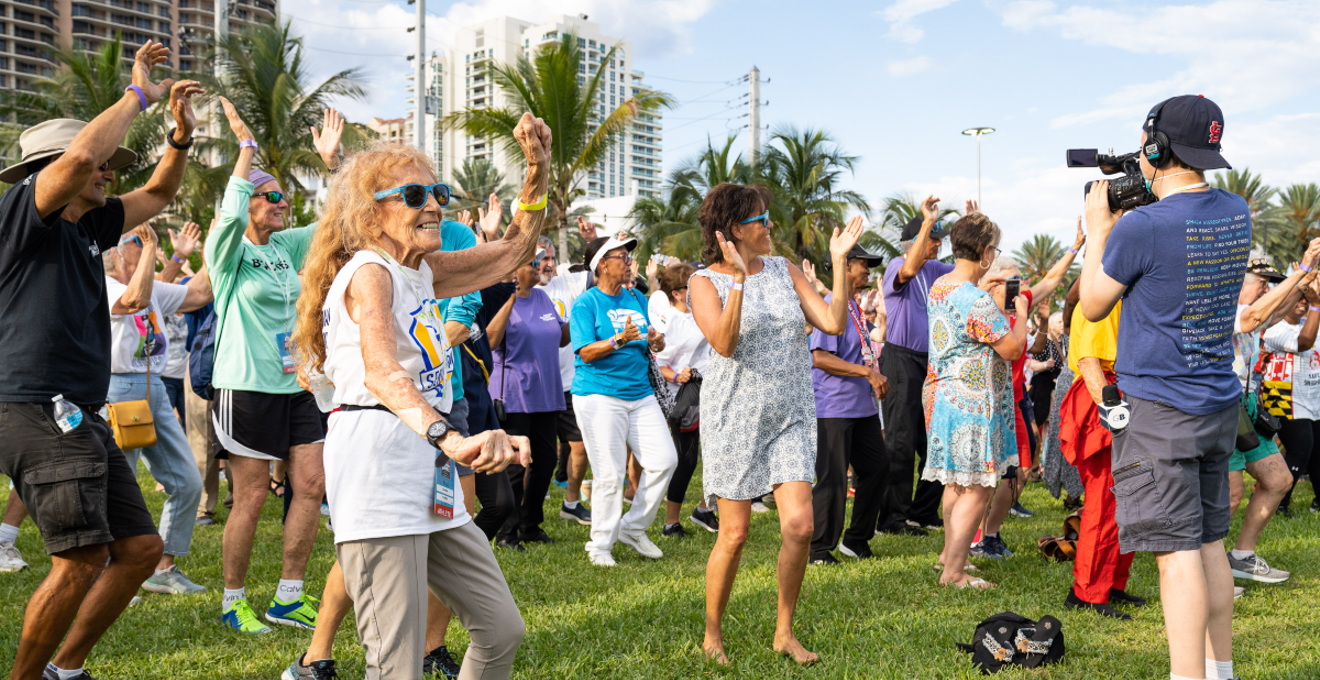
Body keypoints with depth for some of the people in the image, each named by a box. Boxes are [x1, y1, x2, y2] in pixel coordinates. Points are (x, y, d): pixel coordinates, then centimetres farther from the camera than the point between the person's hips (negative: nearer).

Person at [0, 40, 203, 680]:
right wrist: (140, 93, -11)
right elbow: (81, 153, -24)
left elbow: (157, 195, 31)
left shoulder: (86, 226, 18)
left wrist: (181, 135, 14)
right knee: (82, 560, -14)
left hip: (82, 420, 9)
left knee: (141, 547, 9)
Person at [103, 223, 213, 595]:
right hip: (118, 391, -8)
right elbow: (137, 298, -28)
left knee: (187, 482, 6)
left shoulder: (153, 288, 17)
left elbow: (198, 293, 21)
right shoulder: (101, 286, -8)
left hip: (154, 389, 8)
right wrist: (151, 245, -23)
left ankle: (164, 569, 17)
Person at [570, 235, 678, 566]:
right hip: (600, 395, -6)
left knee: (665, 460, -2)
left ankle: (633, 527, 15)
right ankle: (600, 545, 10)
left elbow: (651, 343, 20)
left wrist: (655, 341, -3)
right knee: (610, 472, -5)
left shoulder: (637, 299, 14)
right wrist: (619, 341, -27)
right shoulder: (586, 303, -5)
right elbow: (586, 352, -12)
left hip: (641, 393, 6)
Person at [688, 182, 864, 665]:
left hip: (790, 416, 4)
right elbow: (724, 343, -21)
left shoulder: (784, 271, 9)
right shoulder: (706, 281, -5)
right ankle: (712, 635, 21)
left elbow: (834, 323, 0)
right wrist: (739, 278, -27)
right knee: (734, 534, 0)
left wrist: (839, 262, -5)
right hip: (736, 417, -4)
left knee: (800, 525, -6)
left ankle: (784, 633, 13)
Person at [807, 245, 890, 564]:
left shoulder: (854, 307, 16)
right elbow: (820, 358, -22)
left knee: (877, 466, 12)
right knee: (832, 480, -5)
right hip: (834, 409, -10)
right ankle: (818, 549, 8)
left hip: (861, 406, 10)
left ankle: (856, 540, 24)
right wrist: (868, 373, -23)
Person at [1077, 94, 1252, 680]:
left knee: (1177, 552, -7)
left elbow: (1092, 306, -4)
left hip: (1158, 407, -8)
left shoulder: (1141, 227, -18)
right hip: (1219, 402, 8)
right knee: (1209, 542, 16)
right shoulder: (1237, 214, 6)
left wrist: (1098, 230, 6)